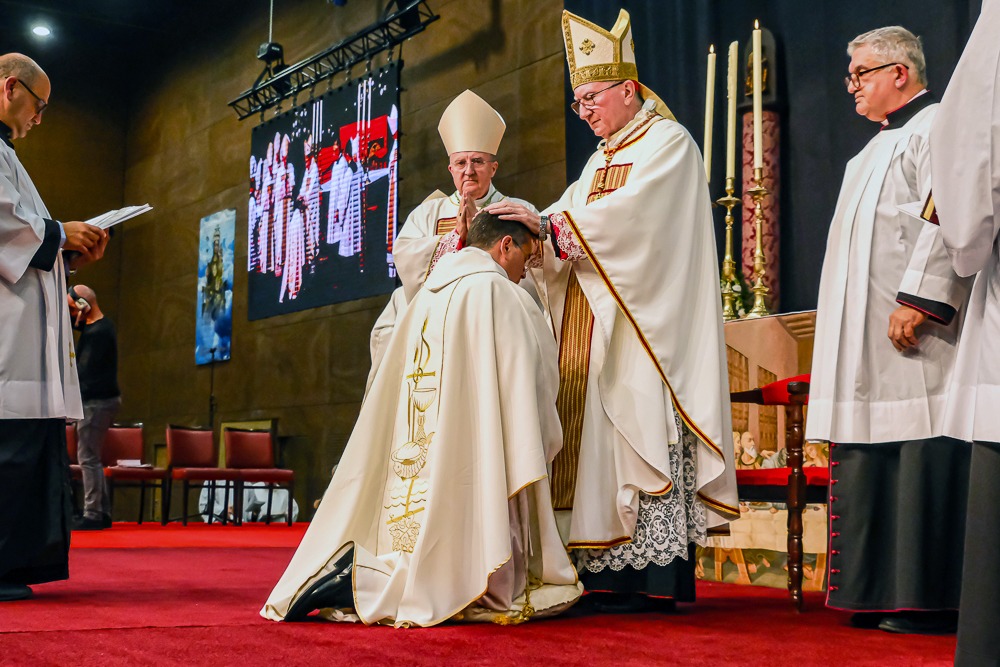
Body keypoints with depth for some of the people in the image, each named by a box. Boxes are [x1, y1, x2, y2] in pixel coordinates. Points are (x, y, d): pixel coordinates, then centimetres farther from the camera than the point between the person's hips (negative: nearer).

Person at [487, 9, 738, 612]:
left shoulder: (668, 143, -1)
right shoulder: (603, 159, 25)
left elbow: (627, 214, -16)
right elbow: (570, 218, 14)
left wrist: (548, 223, -17)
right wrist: (530, 224, -5)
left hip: (641, 325, -8)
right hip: (594, 326, 8)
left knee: (643, 431, -12)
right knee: (601, 435, 1)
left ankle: (660, 575, -9)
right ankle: (612, 572, 2)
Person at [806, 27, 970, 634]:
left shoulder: (936, 129, -6)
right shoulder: (882, 145, 24)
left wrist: (917, 298, -24)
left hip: (913, 332, -10)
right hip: (870, 342, 10)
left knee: (923, 461, -8)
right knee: (876, 465, 9)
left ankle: (930, 598, -2)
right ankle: (884, 592, 15)